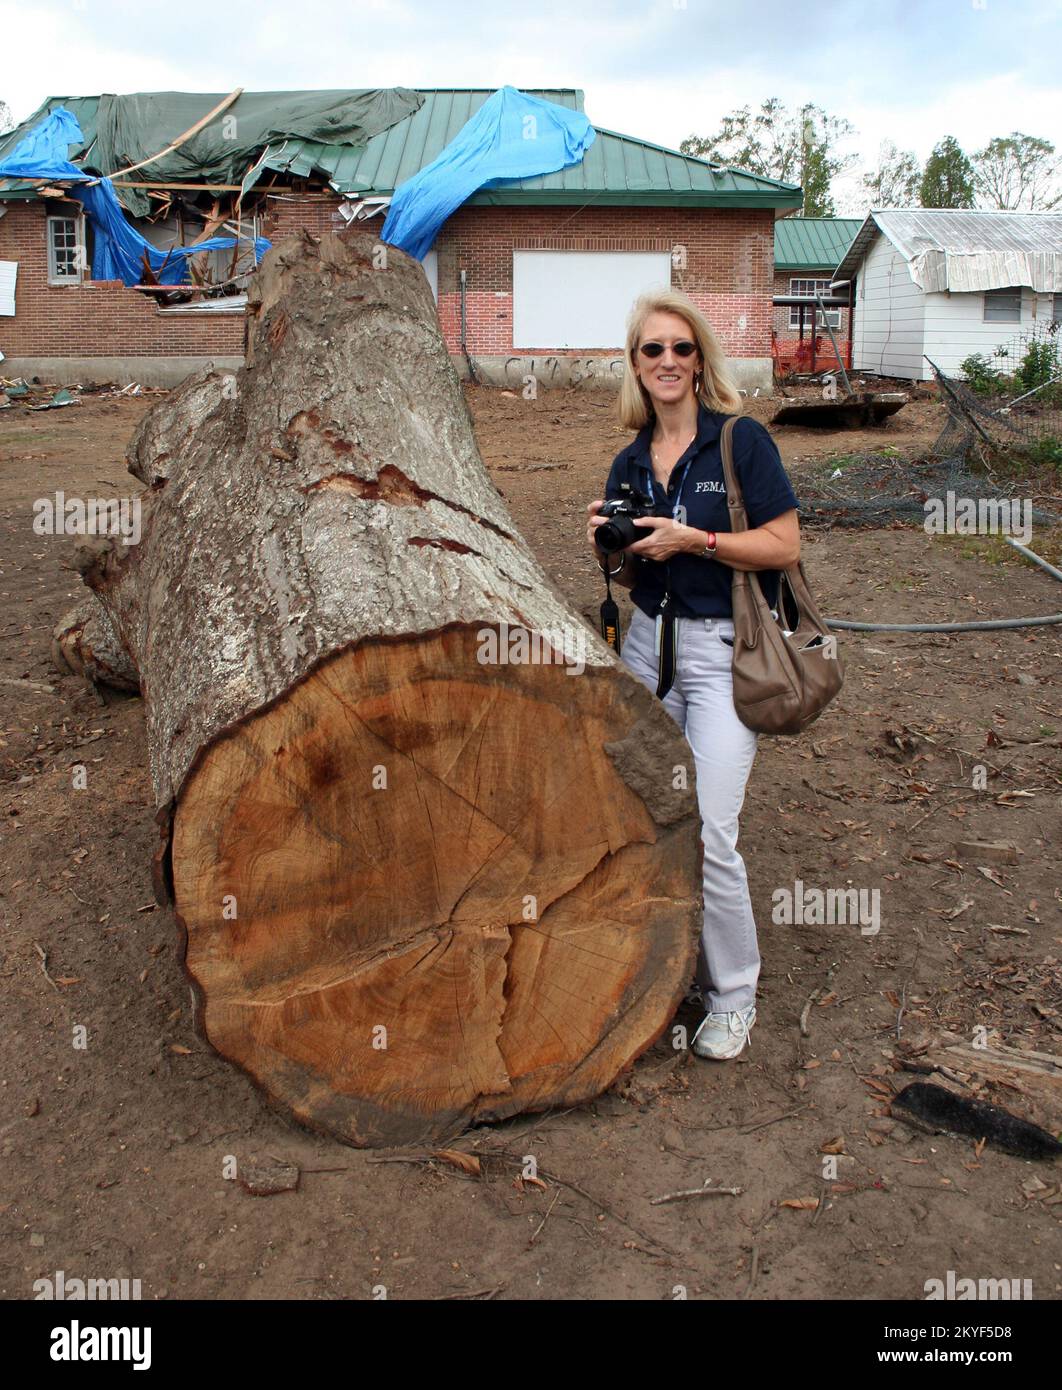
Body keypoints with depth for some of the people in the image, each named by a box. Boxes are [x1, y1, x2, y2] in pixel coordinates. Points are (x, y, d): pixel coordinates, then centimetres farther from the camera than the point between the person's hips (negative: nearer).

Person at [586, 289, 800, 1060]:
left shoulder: (742, 439, -5)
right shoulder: (630, 462, 10)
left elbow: (785, 545, -9)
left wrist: (692, 539, -17)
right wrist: (610, 547, -5)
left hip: (724, 651, -5)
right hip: (648, 645, 5)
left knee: (708, 833, -9)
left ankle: (734, 994, 12)